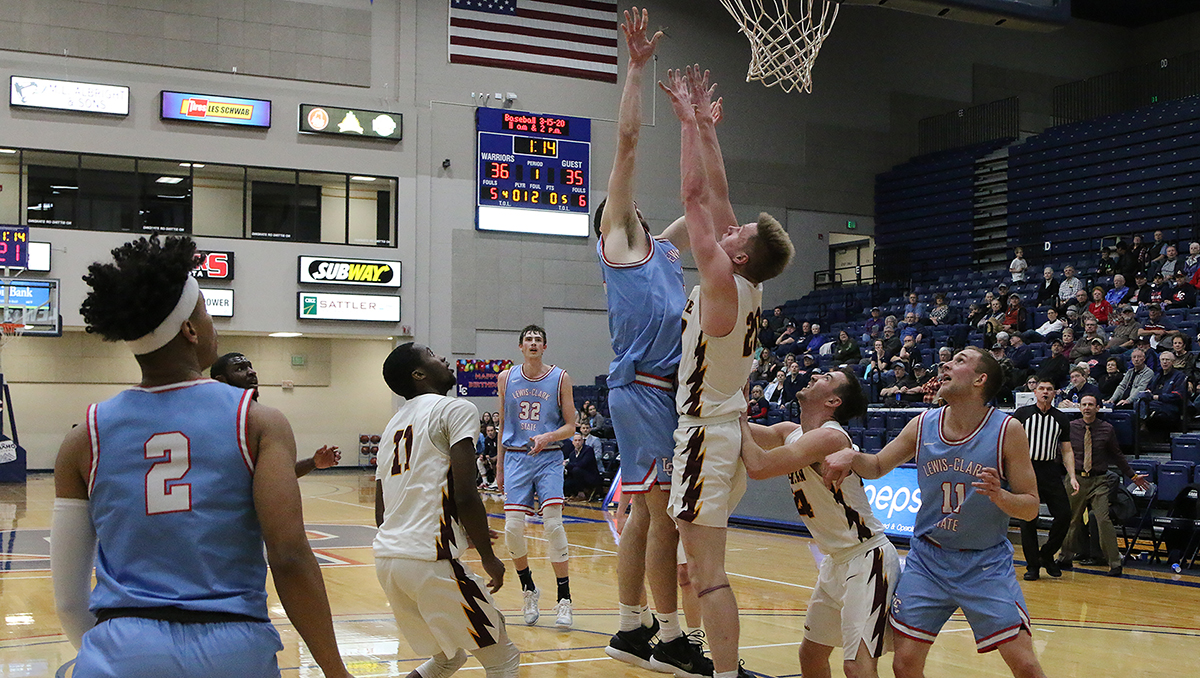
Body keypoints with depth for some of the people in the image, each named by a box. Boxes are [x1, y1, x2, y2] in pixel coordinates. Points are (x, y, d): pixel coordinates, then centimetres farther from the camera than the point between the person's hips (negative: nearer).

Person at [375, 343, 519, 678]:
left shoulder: (393, 424, 20)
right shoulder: (455, 410, -4)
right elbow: (465, 496, -15)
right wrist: (488, 557, -1)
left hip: (387, 557, 8)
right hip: (430, 559, -8)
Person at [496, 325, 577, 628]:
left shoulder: (560, 378, -1)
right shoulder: (506, 378, 6)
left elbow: (570, 426, 1)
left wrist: (547, 437, -18)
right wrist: (499, 465, 15)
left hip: (548, 458, -2)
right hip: (516, 457, 2)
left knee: (553, 524, -12)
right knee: (513, 528, -6)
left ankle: (564, 600, -3)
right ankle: (529, 590, 18)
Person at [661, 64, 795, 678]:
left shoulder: (723, 281, -15)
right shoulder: (747, 287, 6)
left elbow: (695, 196, -15)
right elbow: (715, 193, 11)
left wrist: (689, 121, -8)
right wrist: (703, 124, 14)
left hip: (708, 436, -10)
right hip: (724, 430, 10)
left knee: (707, 571, -10)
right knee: (699, 558, 20)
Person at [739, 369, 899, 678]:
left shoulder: (829, 437, -24)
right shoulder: (791, 432, 6)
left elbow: (758, 466, -31)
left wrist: (739, 419, -18)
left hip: (868, 560, -10)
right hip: (837, 560, 10)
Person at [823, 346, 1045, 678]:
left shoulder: (1008, 430, -12)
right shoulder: (922, 426, -2)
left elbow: (1031, 507, -8)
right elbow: (877, 467, 12)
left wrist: (998, 495, -29)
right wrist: (850, 456, -10)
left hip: (986, 563, -3)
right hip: (927, 558, 3)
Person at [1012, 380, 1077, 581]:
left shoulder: (1061, 419, 9)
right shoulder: (1022, 413, 2)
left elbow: (1066, 451, 12)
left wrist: (1072, 477, 2)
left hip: (1050, 470, 2)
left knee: (1064, 515, -6)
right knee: (1028, 519, -2)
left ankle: (1046, 556, 15)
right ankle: (1032, 566, 8)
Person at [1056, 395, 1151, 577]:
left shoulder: (1107, 429, 4)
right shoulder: (1070, 427, 3)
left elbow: (1117, 455, 14)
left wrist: (1133, 476, 15)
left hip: (1099, 481, -1)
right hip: (1076, 478, 1)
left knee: (1104, 520, -12)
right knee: (1071, 520, 8)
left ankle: (1115, 563, -6)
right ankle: (1065, 559, 24)